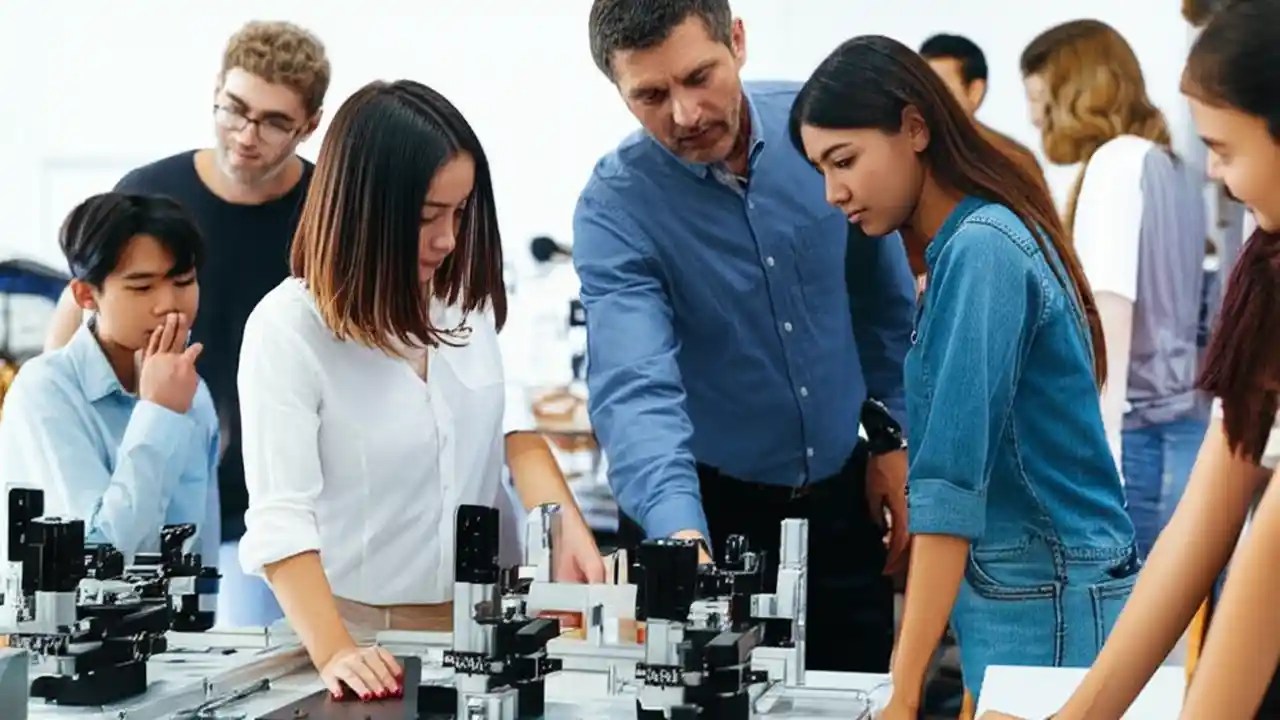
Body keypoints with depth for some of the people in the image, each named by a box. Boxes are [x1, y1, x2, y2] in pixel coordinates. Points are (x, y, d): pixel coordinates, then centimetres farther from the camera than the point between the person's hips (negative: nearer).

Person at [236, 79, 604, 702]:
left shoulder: (468, 294, -2)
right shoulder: (286, 329, -16)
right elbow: (280, 518, -21)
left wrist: (567, 526, -6)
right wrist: (333, 652, -32)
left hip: (484, 615, 4)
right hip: (362, 627, -4)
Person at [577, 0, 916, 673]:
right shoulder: (615, 207, -20)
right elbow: (635, 391, -34)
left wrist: (894, 437, 6)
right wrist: (680, 536, -48)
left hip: (842, 497, 3)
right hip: (709, 508, -3)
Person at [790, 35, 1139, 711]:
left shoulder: (980, 249, -17)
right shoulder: (964, 245, 11)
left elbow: (955, 475, -24)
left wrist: (903, 685, -27)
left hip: (1045, 598, -9)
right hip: (1017, 585, 9)